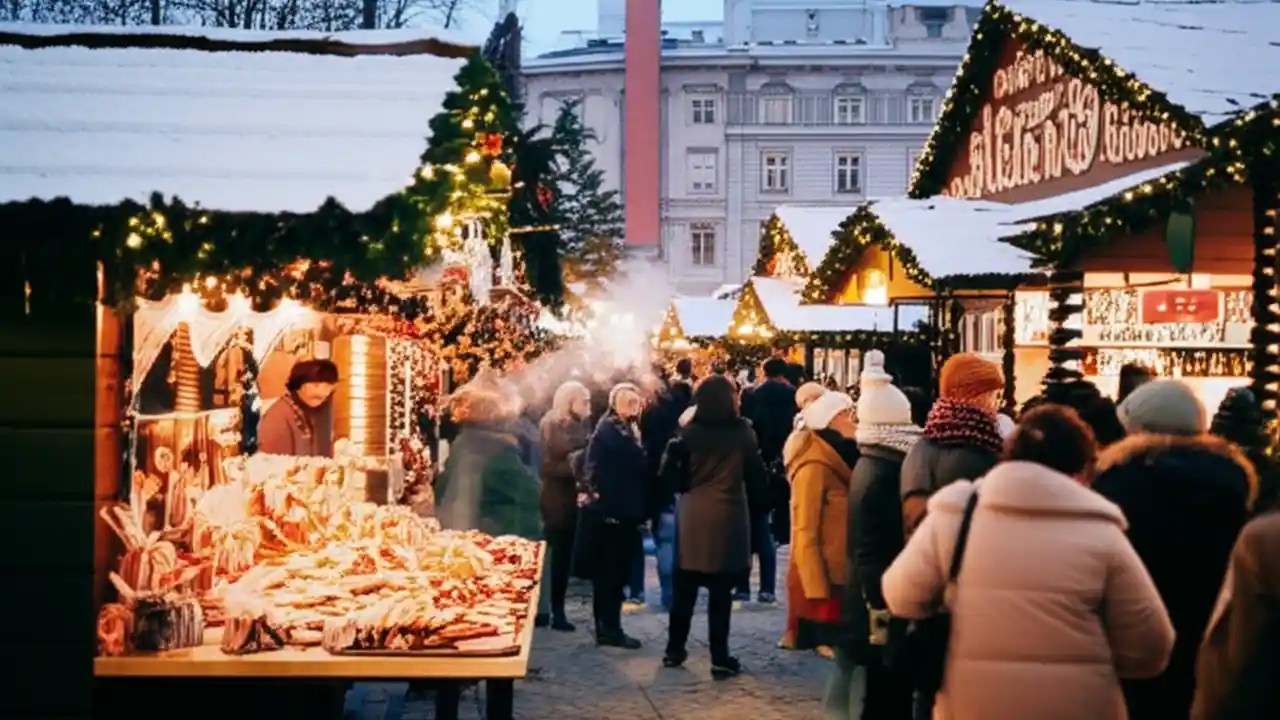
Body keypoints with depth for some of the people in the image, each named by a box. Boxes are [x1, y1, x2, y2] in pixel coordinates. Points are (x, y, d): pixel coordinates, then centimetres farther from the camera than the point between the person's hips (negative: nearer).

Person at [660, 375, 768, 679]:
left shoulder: (689, 432, -1)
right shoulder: (743, 432, -4)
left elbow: (669, 471, -3)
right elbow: (755, 474, -1)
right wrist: (758, 503, 12)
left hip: (693, 516, 2)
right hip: (727, 515, -2)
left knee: (684, 589, 13)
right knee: (720, 592, 1)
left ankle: (674, 650, 22)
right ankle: (720, 658, 5)